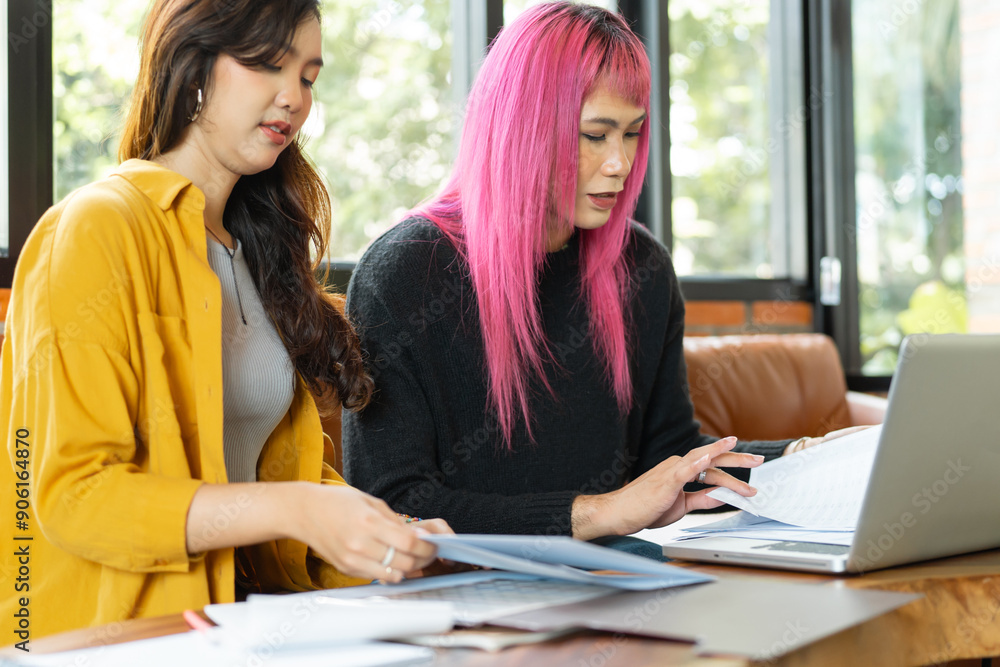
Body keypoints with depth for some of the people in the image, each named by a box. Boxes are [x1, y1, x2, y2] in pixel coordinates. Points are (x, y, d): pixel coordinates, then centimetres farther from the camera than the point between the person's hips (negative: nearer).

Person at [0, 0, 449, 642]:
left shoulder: (258, 247, 17)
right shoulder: (98, 231, -8)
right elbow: (70, 492, -15)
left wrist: (392, 540, -3)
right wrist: (291, 510, -24)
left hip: (240, 624, 7)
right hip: (116, 638, -7)